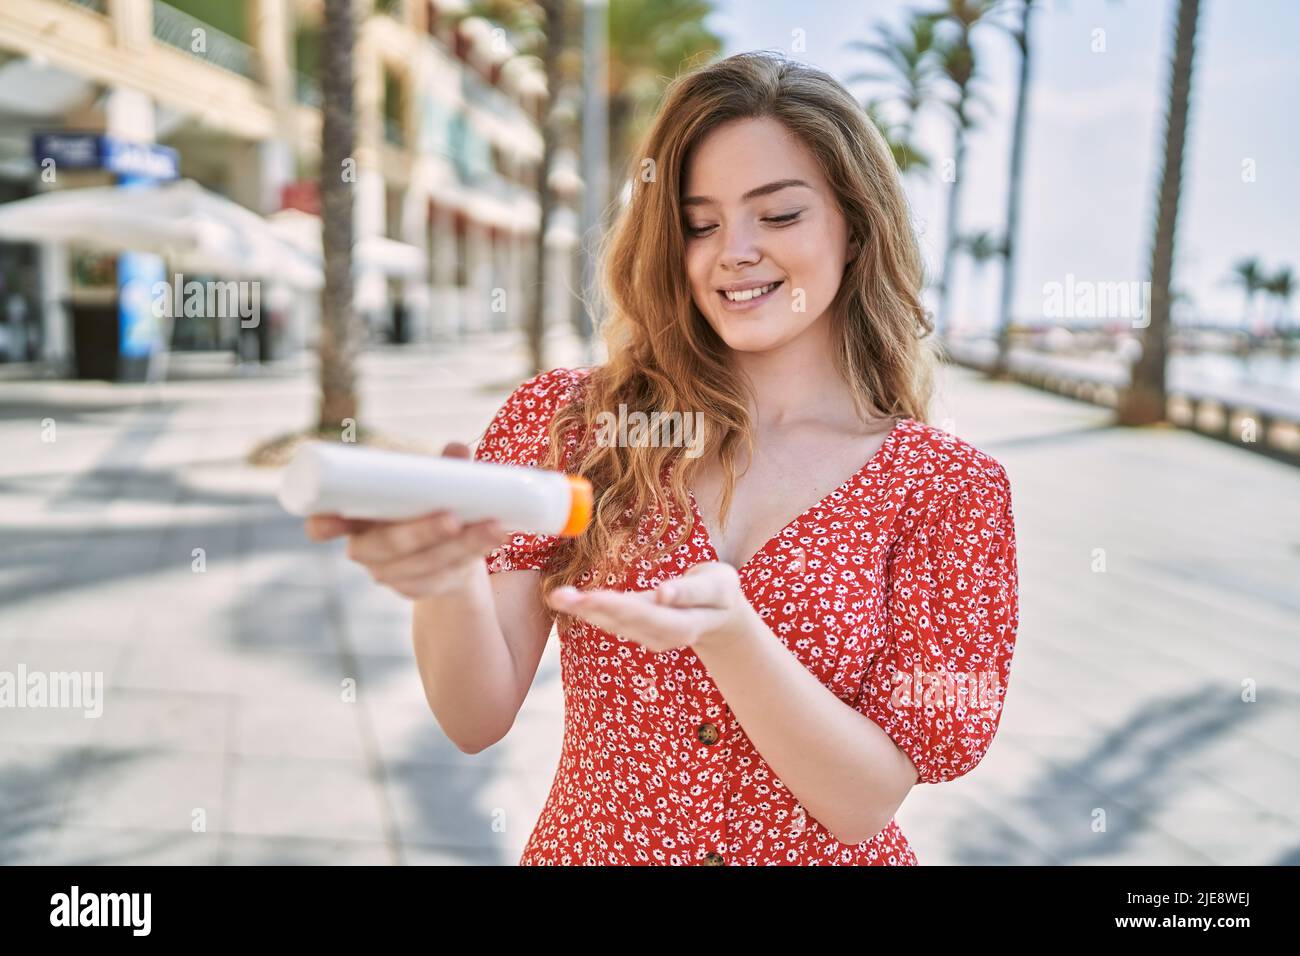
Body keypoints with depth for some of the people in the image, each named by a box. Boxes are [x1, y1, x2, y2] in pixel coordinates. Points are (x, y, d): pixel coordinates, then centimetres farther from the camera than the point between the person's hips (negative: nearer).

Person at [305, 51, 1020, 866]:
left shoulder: (950, 487, -5)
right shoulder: (567, 422, -3)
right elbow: (479, 720, -8)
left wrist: (728, 635, -26)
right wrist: (449, 576, -27)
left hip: (821, 852, 0)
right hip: (583, 844, 1)